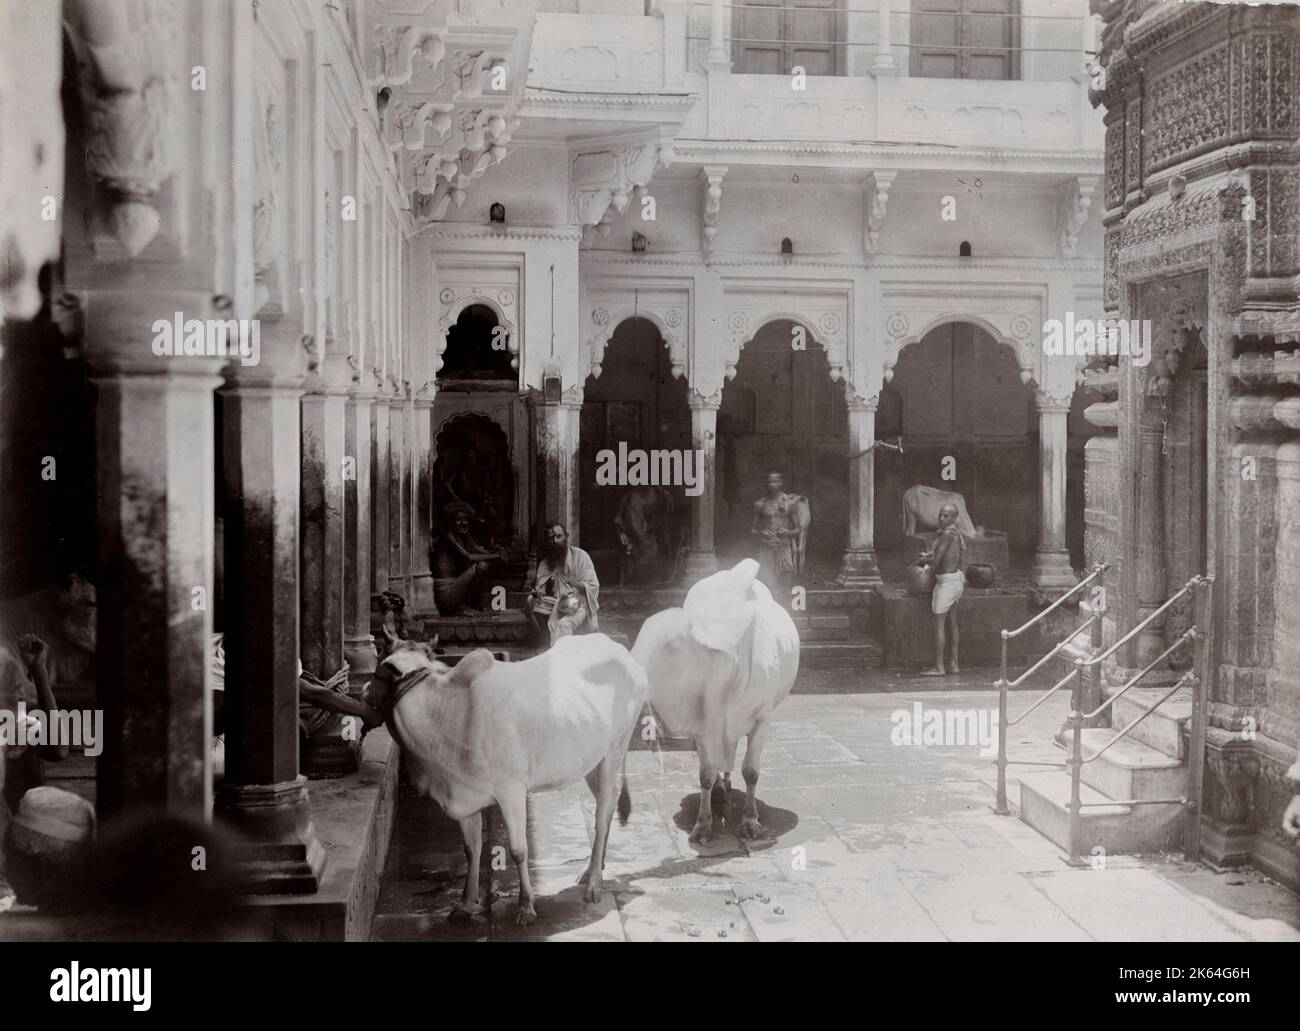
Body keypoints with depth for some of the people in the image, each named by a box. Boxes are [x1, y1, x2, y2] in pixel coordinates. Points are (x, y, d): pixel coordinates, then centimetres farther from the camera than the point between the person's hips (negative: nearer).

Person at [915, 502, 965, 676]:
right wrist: (928, 554, 22)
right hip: (957, 578, 10)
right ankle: (954, 664, 18)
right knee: (952, 623, 14)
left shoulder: (947, 534, -20)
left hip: (946, 581, -10)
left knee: (938, 624, -4)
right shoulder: (957, 534, 9)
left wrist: (921, 560, -1)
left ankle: (939, 667, -1)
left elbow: (936, 561, -21)